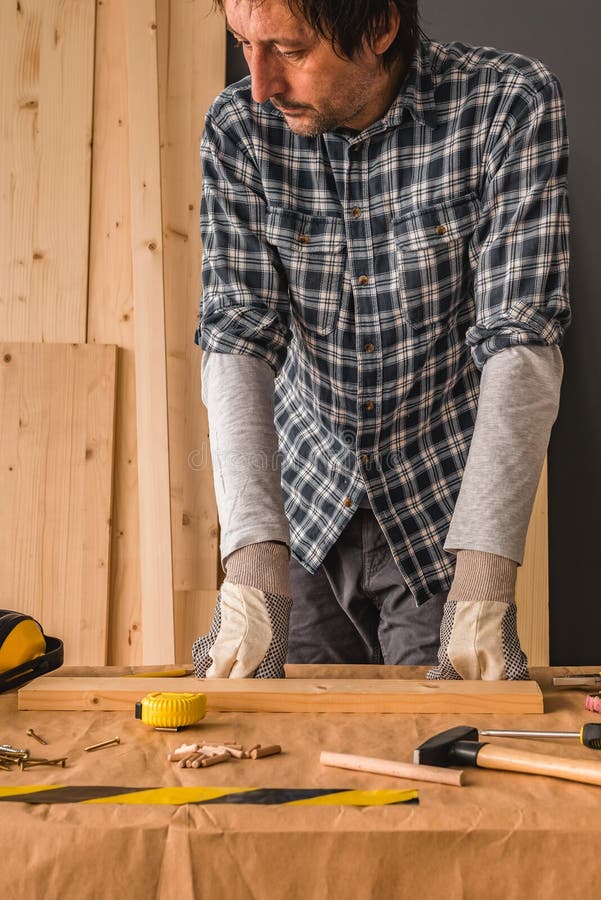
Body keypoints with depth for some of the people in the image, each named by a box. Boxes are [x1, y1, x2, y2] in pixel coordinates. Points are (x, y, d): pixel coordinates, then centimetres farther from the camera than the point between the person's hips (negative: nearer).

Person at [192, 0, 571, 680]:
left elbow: (522, 342, -23)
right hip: (303, 499, 2)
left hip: (441, 503, -2)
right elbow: (237, 337, -17)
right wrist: (256, 557, -31)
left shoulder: (510, 105, -19)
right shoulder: (238, 128, -12)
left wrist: (483, 576, -32)